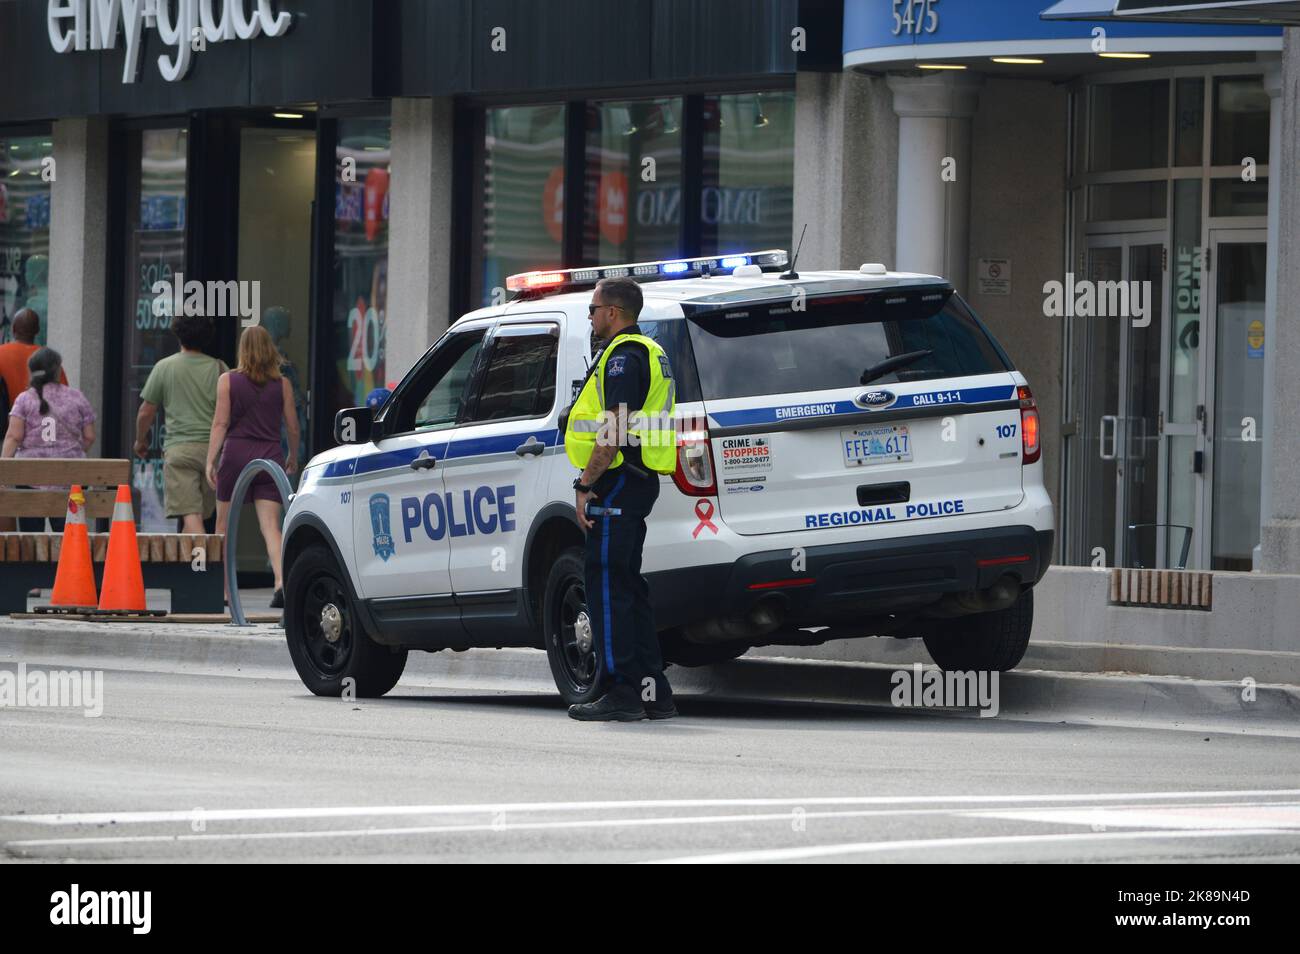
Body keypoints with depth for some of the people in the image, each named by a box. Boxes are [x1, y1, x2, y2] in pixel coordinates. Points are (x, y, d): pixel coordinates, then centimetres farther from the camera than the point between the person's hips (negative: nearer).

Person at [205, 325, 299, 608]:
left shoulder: (228, 380, 0)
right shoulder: (282, 384, 5)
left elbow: (220, 423, -5)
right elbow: (292, 426, 9)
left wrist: (210, 460, -4)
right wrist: (293, 457, 24)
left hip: (236, 454, -1)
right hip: (270, 455, 1)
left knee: (225, 525, 11)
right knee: (270, 525, -4)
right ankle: (281, 581, -24)